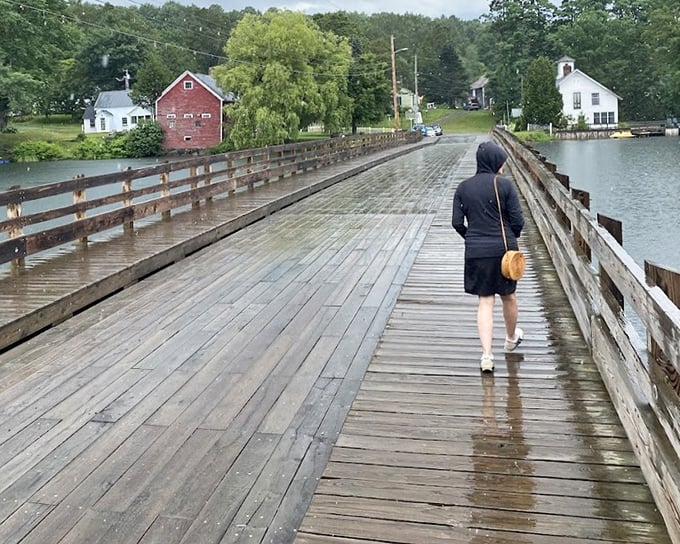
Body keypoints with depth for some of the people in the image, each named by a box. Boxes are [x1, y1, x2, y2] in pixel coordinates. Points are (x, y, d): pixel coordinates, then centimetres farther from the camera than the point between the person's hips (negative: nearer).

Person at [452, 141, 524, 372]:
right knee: (508, 296, 19)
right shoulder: (504, 185, -9)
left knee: (485, 301, 6)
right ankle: (511, 338, 42)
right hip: (504, 249, -2)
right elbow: (518, 221, -9)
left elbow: (457, 223, 0)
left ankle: (487, 355, -3)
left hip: (476, 251, 2)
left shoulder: (463, 188, 1)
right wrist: (511, 239, 11)